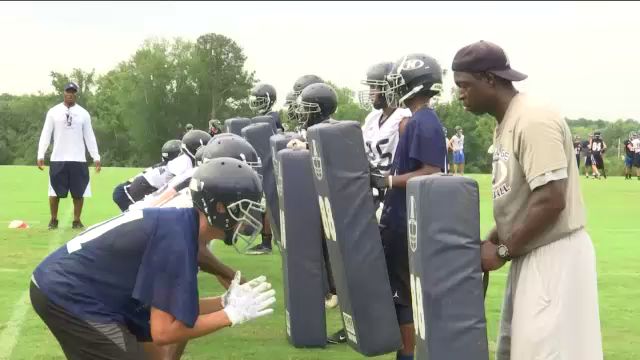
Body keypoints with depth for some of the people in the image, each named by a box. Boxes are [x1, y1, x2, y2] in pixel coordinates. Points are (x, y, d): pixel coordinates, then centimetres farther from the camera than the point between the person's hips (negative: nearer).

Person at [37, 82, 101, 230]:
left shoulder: (83, 113, 7)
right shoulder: (54, 111, 3)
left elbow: (89, 136, 7)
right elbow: (46, 134, 1)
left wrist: (96, 157, 0)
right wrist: (40, 155, -8)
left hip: (78, 160, 1)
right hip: (57, 159, -1)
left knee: (79, 192, 1)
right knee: (55, 192, 3)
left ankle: (77, 220, 11)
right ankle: (53, 220, 16)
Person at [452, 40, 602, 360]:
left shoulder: (533, 121, -19)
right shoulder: (504, 125, 11)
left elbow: (551, 201, -24)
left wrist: (501, 250, -15)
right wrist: (488, 242, 7)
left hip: (554, 257, -10)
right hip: (528, 256, 10)